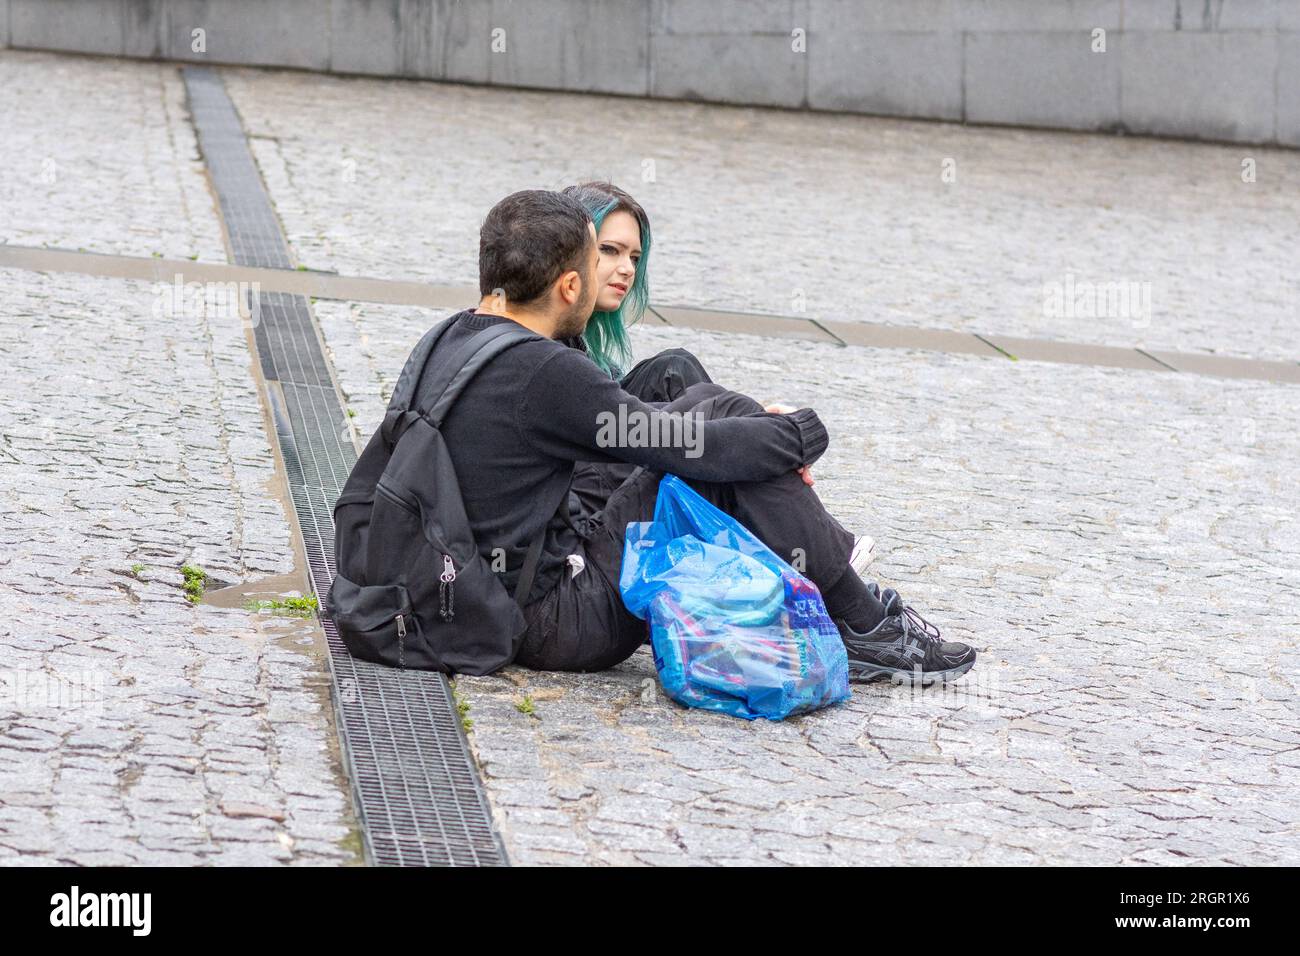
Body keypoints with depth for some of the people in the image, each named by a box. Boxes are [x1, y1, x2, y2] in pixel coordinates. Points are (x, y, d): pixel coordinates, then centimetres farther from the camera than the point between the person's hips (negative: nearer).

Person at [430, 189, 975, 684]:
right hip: (559, 626, -9)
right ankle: (866, 633, 2)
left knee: (710, 406, 11)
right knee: (738, 457, -10)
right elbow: (694, 450, -18)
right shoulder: (542, 373, -23)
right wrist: (804, 433, 0)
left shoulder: (450, 339, 6)